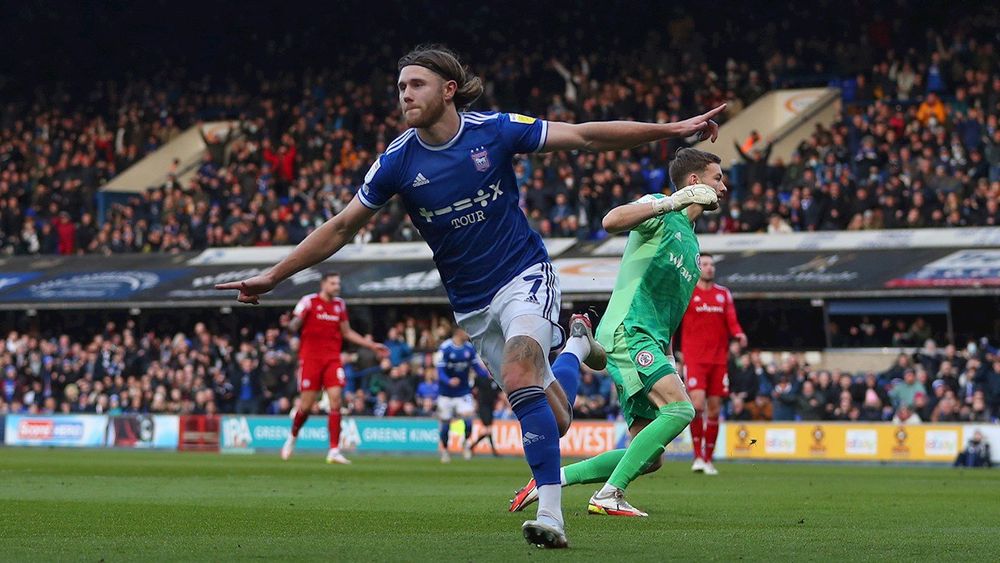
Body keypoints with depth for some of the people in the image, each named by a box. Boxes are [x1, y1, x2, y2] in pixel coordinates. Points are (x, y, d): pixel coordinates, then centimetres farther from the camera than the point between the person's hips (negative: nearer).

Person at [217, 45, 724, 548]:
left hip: (523, 276, -3)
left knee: (520, 379, -31)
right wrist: (272, 277, -1)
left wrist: (673, 129, -12)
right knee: (552, 422, 5)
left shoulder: (495, 130, -12)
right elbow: (342, 227, 2)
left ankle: (550, 515, -29)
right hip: (472, 306, 3)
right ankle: (576, 342, 41)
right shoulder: (397, 161, -7)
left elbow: (586, 136, -9)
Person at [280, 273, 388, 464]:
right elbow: (293, 326, -8)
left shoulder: (340, 304, 12)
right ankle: (292, 438, 26)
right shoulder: (309, 301, -3)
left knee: (336, 401, -10)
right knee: (306, 405, -2)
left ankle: (334, 451, -9)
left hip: (332, 359, 4)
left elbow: (347, 332, 21)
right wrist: (296, 321, -32)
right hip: (310, 358, -4)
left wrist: (372, 345, 18)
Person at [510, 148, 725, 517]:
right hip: (626, 331, -9)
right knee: (680, 408, -26)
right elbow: (612, 222, -24)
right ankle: (608, 496, -23)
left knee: (650, 458, -1)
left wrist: (669, 360, 21)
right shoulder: (660, 211, -1)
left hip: (650, 341, 9)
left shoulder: (690, 240, 27)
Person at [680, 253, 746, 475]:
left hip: (719, 359, 4)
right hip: (694, 358, -4)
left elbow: (731, 321, 5)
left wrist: (739, 334, -17)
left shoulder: (724, 294, 13)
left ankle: (708, 459, 13)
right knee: (697, 405, -18)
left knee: (714, 409, 4)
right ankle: (698, 456, -9)